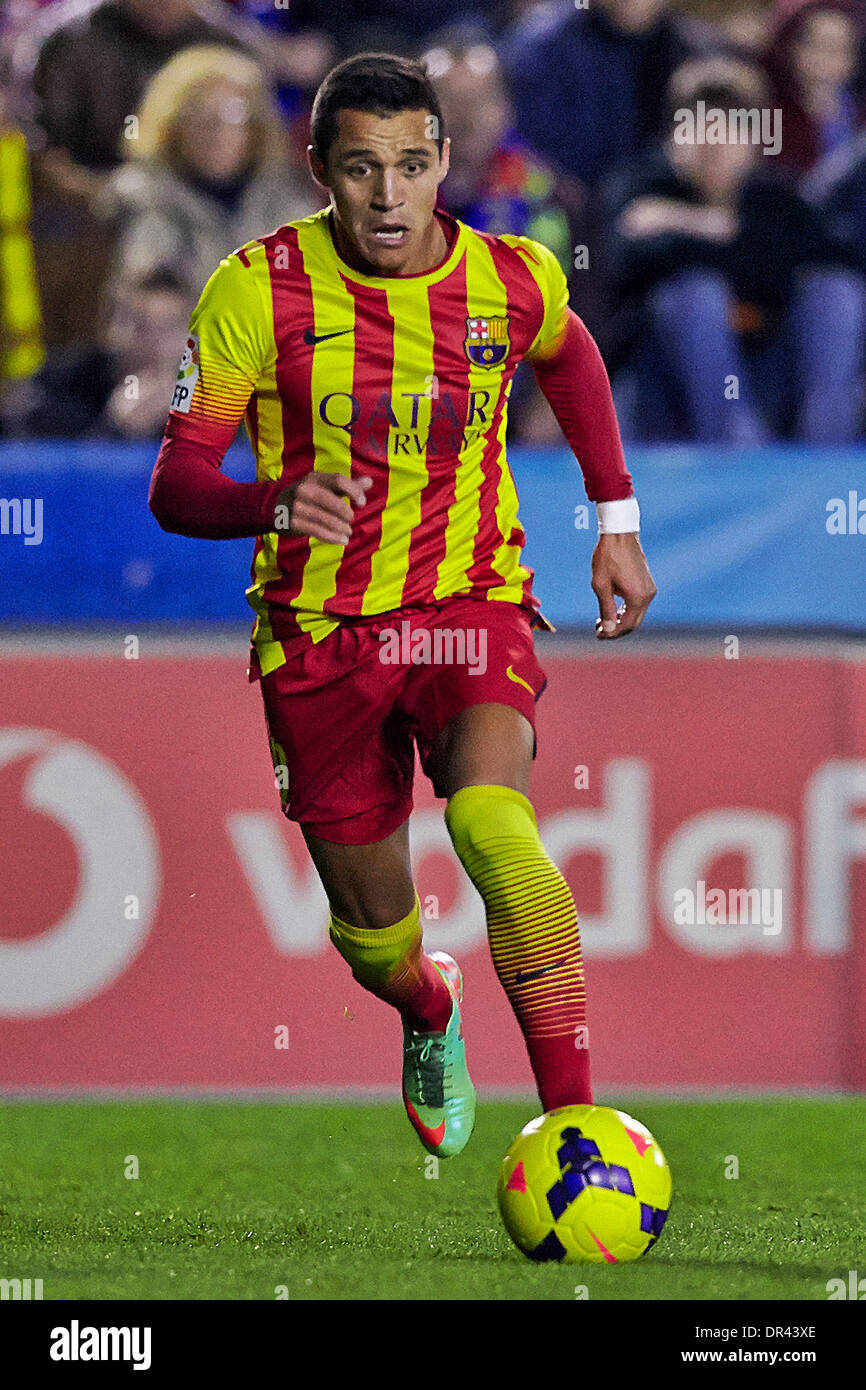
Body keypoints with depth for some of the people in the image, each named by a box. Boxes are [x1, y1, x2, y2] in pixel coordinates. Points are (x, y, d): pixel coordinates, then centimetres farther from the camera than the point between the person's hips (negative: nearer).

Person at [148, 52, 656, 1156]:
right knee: (372, 925, 11)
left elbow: (567, 357, 21)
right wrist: (277, 503, -34)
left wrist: (616, 519, 20)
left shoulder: (515, 278, -5)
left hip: (471, 608, 0)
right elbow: (176, 485, -13)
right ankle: (430, 1014, 50)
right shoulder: (259, 289, -13)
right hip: (320, 631, 1)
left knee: (491, 825, -30)